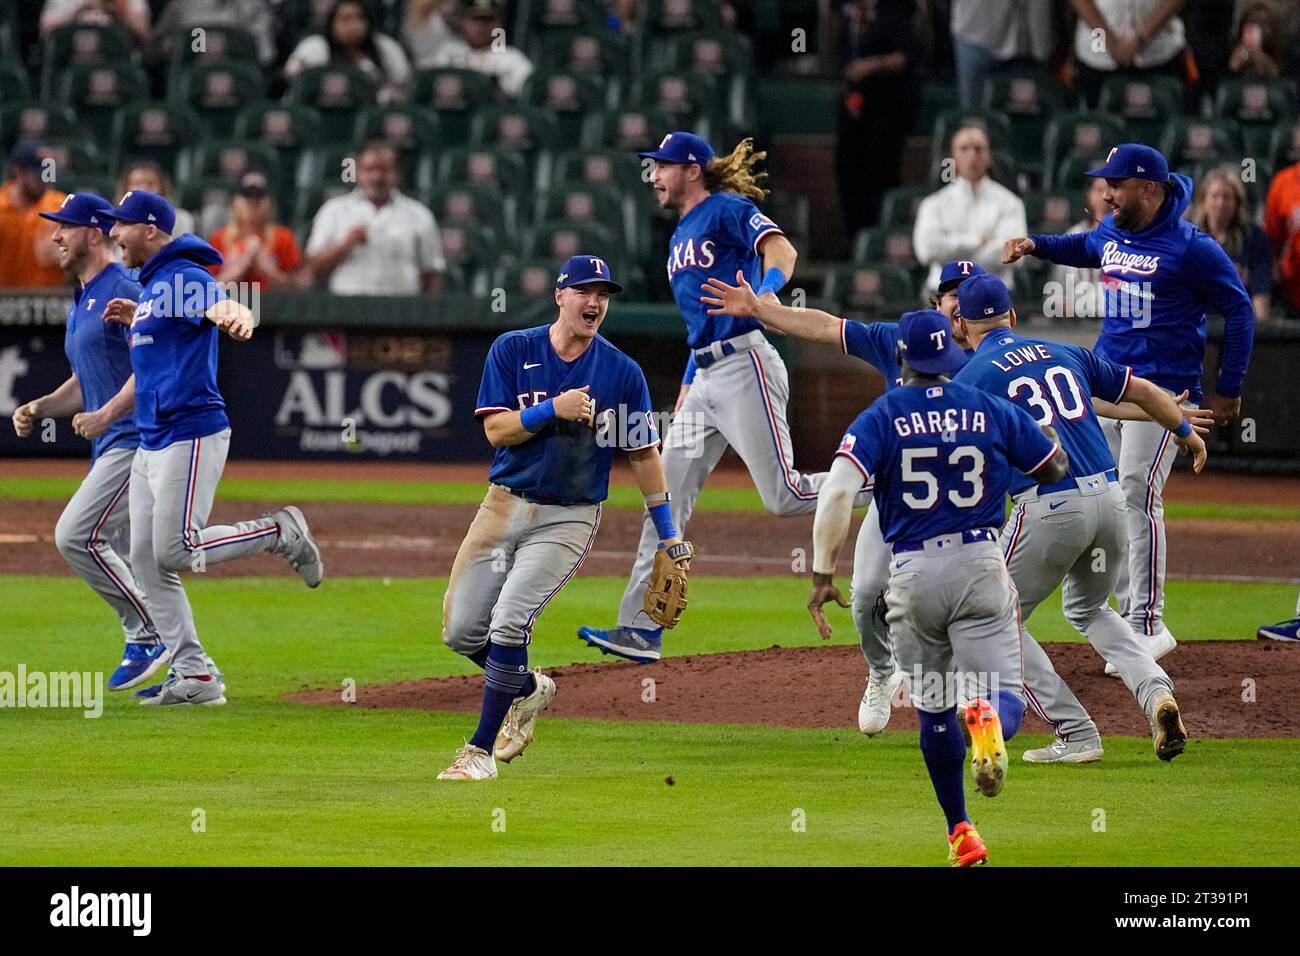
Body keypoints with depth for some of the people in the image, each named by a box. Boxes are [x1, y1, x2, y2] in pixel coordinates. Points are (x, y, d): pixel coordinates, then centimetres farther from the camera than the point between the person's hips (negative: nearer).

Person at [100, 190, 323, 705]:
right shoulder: (151, 288, 17)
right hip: (151, 443, 10)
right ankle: (194, 676, 7)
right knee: (146, 562, 5)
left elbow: (229, 310, -34)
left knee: (175, 552, -13)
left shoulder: (185, 279, -14)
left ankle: (282, 533, 6)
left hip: (192, 435, -10)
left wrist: (234, 319, -57)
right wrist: (135, 321, 20)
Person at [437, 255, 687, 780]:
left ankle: (482, 750, -7)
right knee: (461, 631, 1)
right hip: (505, 505, 2)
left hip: (569, 519, -2)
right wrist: (553, 409, -24)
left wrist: (668, 535, 5)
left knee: (509, 621, -18)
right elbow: (496, 429, -8)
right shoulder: (512, 351, -1)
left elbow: (644, 454, 6)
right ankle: (528, 689, 31)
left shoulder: (623, 373, -2)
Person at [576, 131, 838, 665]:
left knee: (783, 497, -12)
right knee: (667, 499, 1)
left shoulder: (728, 210, -3)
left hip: (746, 366, -9)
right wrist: (686, 390, 21)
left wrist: (766, 294, -40)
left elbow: (781, 250, -20)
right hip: (705, 378, 9)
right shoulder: (681, 237, 23)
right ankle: (640, 630, -1)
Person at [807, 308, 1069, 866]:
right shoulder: (991, 411, 4)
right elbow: (1056, 468, 14)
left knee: (934, 709, 16)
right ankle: (986, 720, -40)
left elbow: (838, 492, -14)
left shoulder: (879, 419, 0)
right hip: (980, 567, 0)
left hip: (912, 574, 0)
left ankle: (960, 833, 18)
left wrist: (823, 575, -14)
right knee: (1004, 698, -2)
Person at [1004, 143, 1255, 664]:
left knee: (1138, 494, -15)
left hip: (1162, 388, -8)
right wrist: (1035, 245, 17)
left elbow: (1239, 310, -7)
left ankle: (1150, 625, -11)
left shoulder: (1192, 248, -13)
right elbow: (1086, 248, 33)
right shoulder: (1111, 232, 8)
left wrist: (1229, 389, -6)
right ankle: (1129, 616, 14)